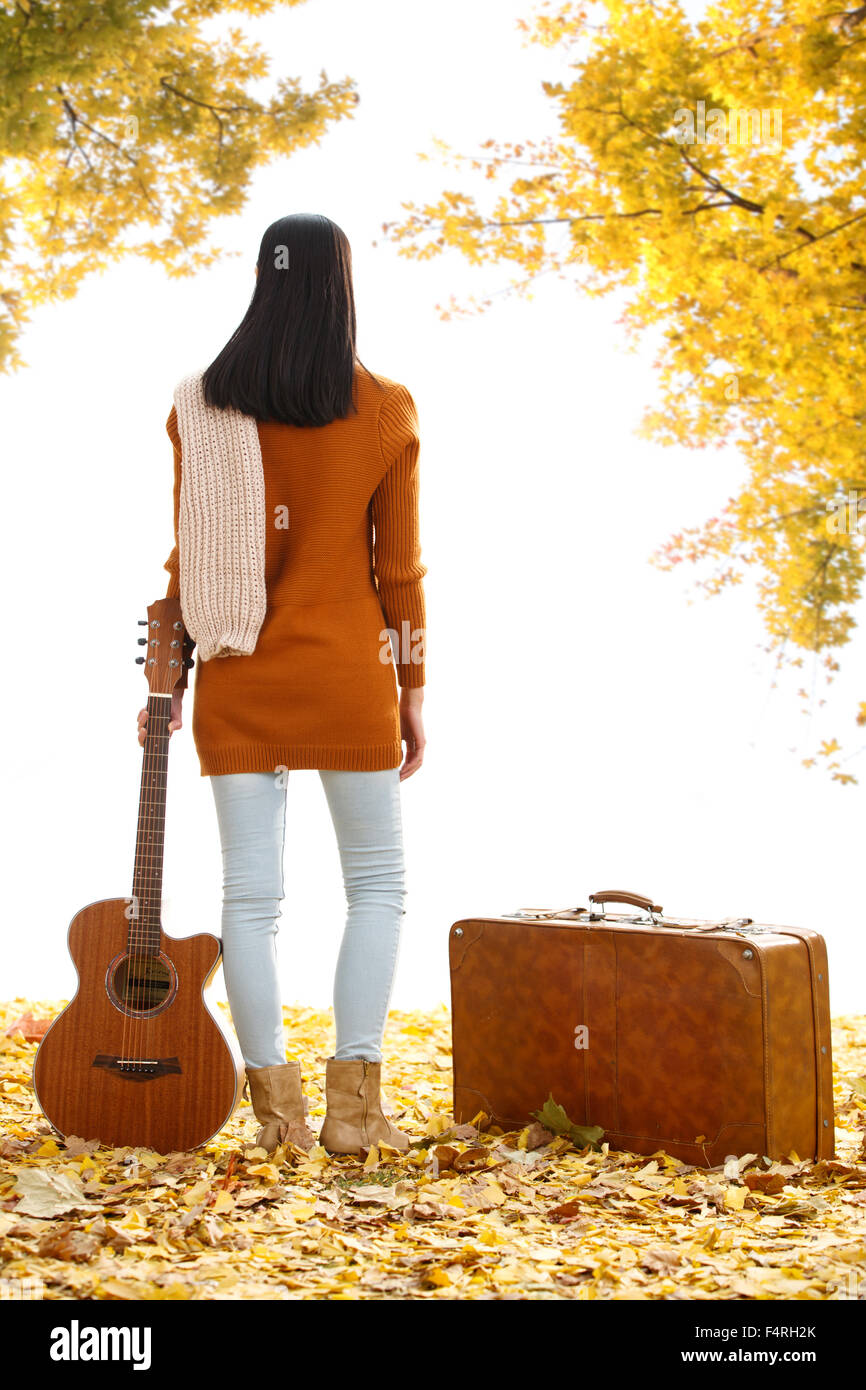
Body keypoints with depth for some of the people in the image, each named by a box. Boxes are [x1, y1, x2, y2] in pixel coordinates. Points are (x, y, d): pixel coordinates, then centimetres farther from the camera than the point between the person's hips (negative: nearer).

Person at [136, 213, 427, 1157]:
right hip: (348, 672, -1)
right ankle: (354, 1098, 4)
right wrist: (410, 691, 6)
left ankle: (276, 1106, 7)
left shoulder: (202, 407, 0)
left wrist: (167, 677, 9)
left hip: (237, 676, 1)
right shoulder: (385, 411, -3)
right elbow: (400, 567, -1)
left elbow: (188, 557, 0)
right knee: (376, 880, 11)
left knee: (250, 890, 6)